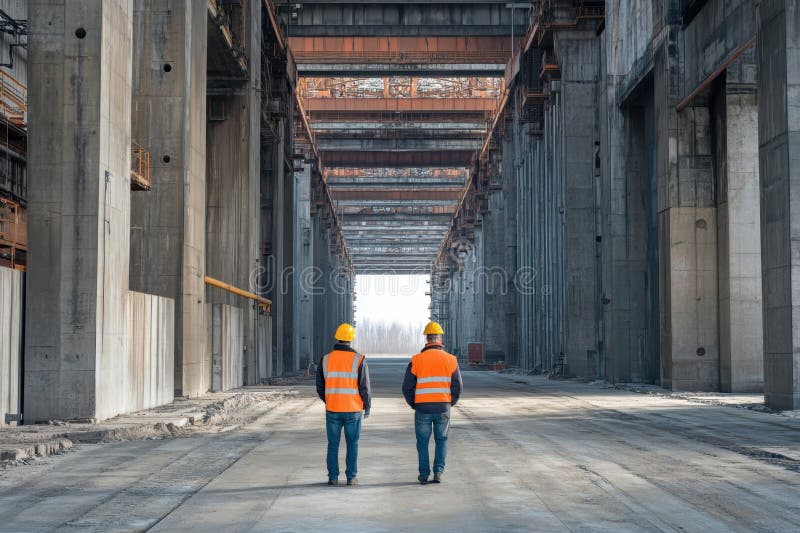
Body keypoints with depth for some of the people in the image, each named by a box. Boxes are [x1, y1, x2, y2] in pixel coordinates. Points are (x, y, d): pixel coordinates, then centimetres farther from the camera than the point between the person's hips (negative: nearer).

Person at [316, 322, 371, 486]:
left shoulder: (326, 360, 0)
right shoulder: (359, 360, -8)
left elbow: (320, 387, 6)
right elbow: (364, 387, -7)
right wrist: (367, 405, 7)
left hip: (332, 409, 2)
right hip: (353, 410, -2)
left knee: (333, 444, 10)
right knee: (352, 444, 9)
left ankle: (333, 477, 10)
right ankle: (351, 477, 9)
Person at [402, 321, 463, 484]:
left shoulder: (417, 360, -6)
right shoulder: (450, 360, -2)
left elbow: (407, 387, -4)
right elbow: (457, 387, -1)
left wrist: (414, 404, 12)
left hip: (422, 409, -1)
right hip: (443, 409, 1)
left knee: (423, 442, 14)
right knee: (441, 440, 17)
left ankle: (424, 475, 13)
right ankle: (438, 472, 8)